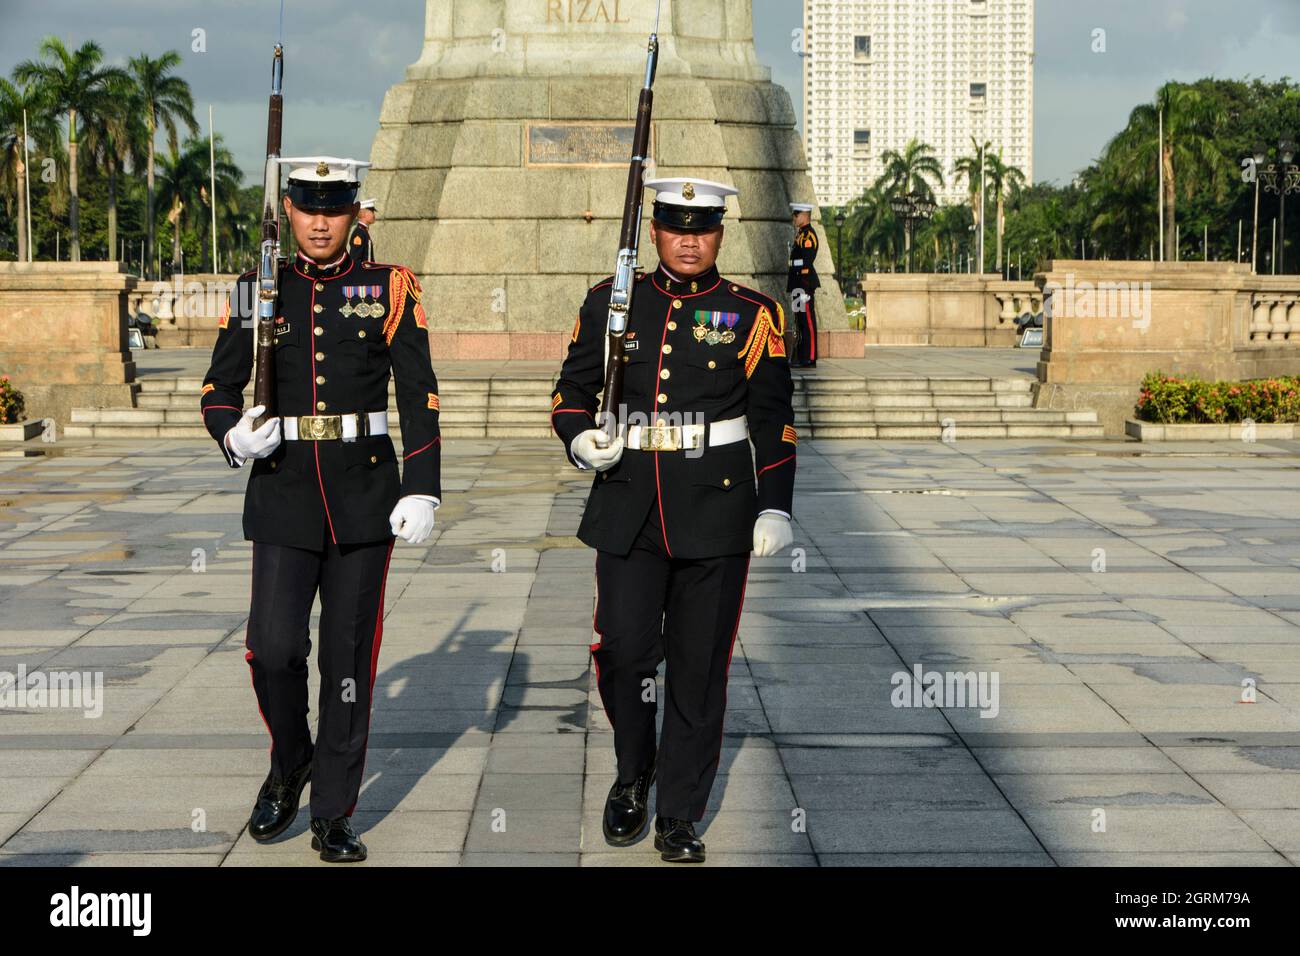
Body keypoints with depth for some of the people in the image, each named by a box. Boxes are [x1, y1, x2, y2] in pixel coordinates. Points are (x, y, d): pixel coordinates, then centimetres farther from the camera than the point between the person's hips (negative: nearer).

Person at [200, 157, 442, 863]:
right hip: (283, 493, 1)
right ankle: (290, 762, 19)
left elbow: (419, 398, 0)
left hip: (365, 495, -1)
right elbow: (218, 390, 9)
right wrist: (234, 435, -14)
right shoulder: (258, 292, 5)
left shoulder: (389, 289, 1)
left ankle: (333, 817, 13)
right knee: (274, 648, -10)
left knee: (349, 657, 3)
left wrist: (422, 490, -9)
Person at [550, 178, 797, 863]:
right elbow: (572, 390, 11)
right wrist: (580, 439, -10)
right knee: (623, 651, -3)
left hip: (716, 507, -1)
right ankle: (632, 774, 25)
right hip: (629, 505, 1)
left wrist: (775, 507, -3)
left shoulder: (750, 315, 3)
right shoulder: (612, 304, 7)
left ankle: (679, 817, 12)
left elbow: (773, 418, 4)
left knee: (699, 664, 2)